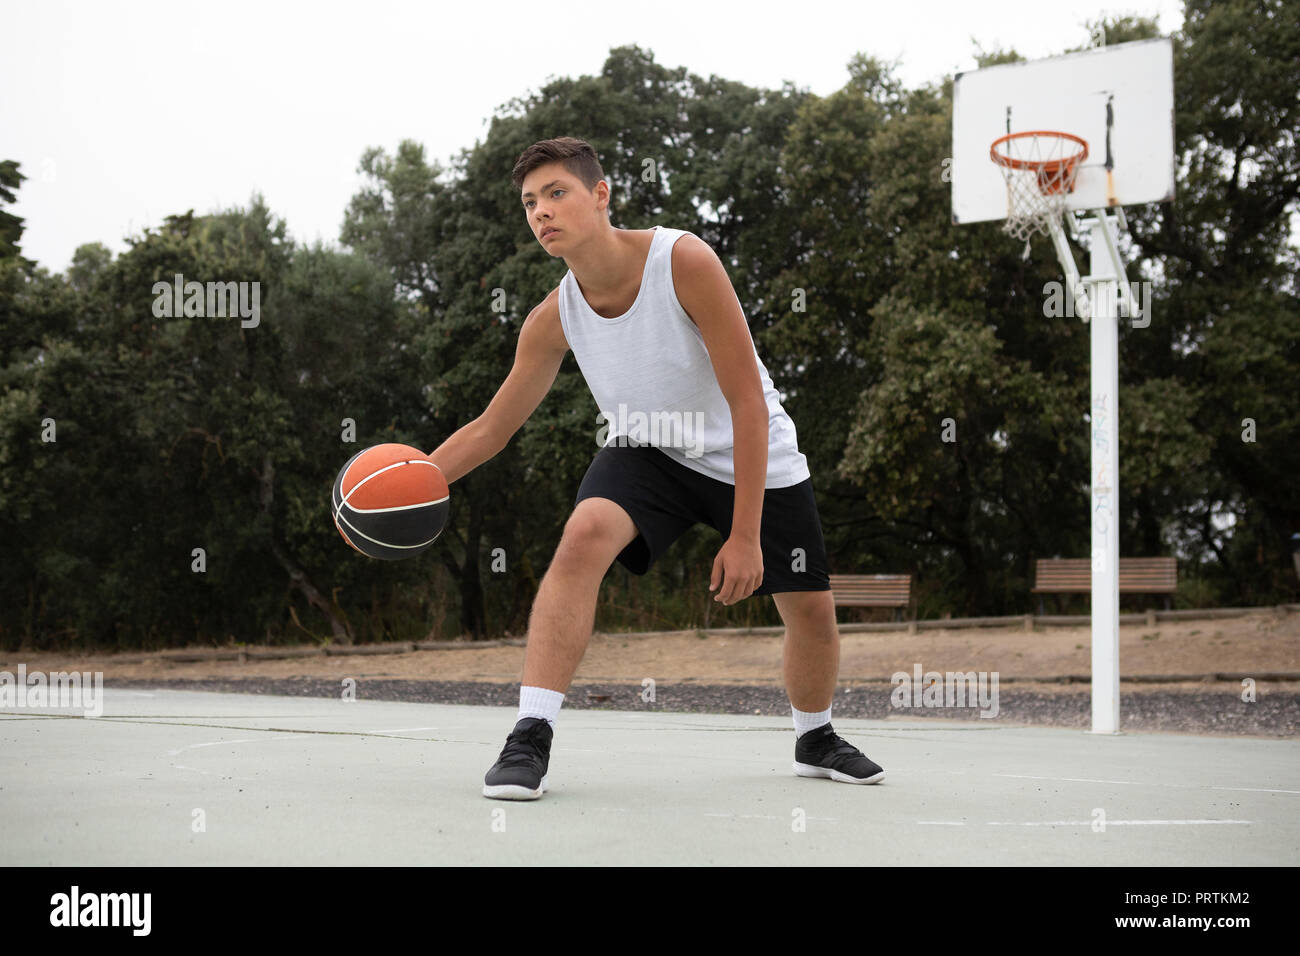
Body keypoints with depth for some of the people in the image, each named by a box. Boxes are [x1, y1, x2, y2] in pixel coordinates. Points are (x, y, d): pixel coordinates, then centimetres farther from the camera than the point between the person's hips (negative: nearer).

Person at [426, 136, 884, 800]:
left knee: (811, 609, 4)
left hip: (749, 453, -1)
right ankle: (530, 737, -27)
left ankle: (815, 739, 35)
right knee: (583, 536, -30)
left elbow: (748, 405, -27)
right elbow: (490, 428, -5)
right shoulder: (554, 318, -16)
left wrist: (744, 536, -28)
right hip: (646, 448, 1)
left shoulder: (684, 261, -29)